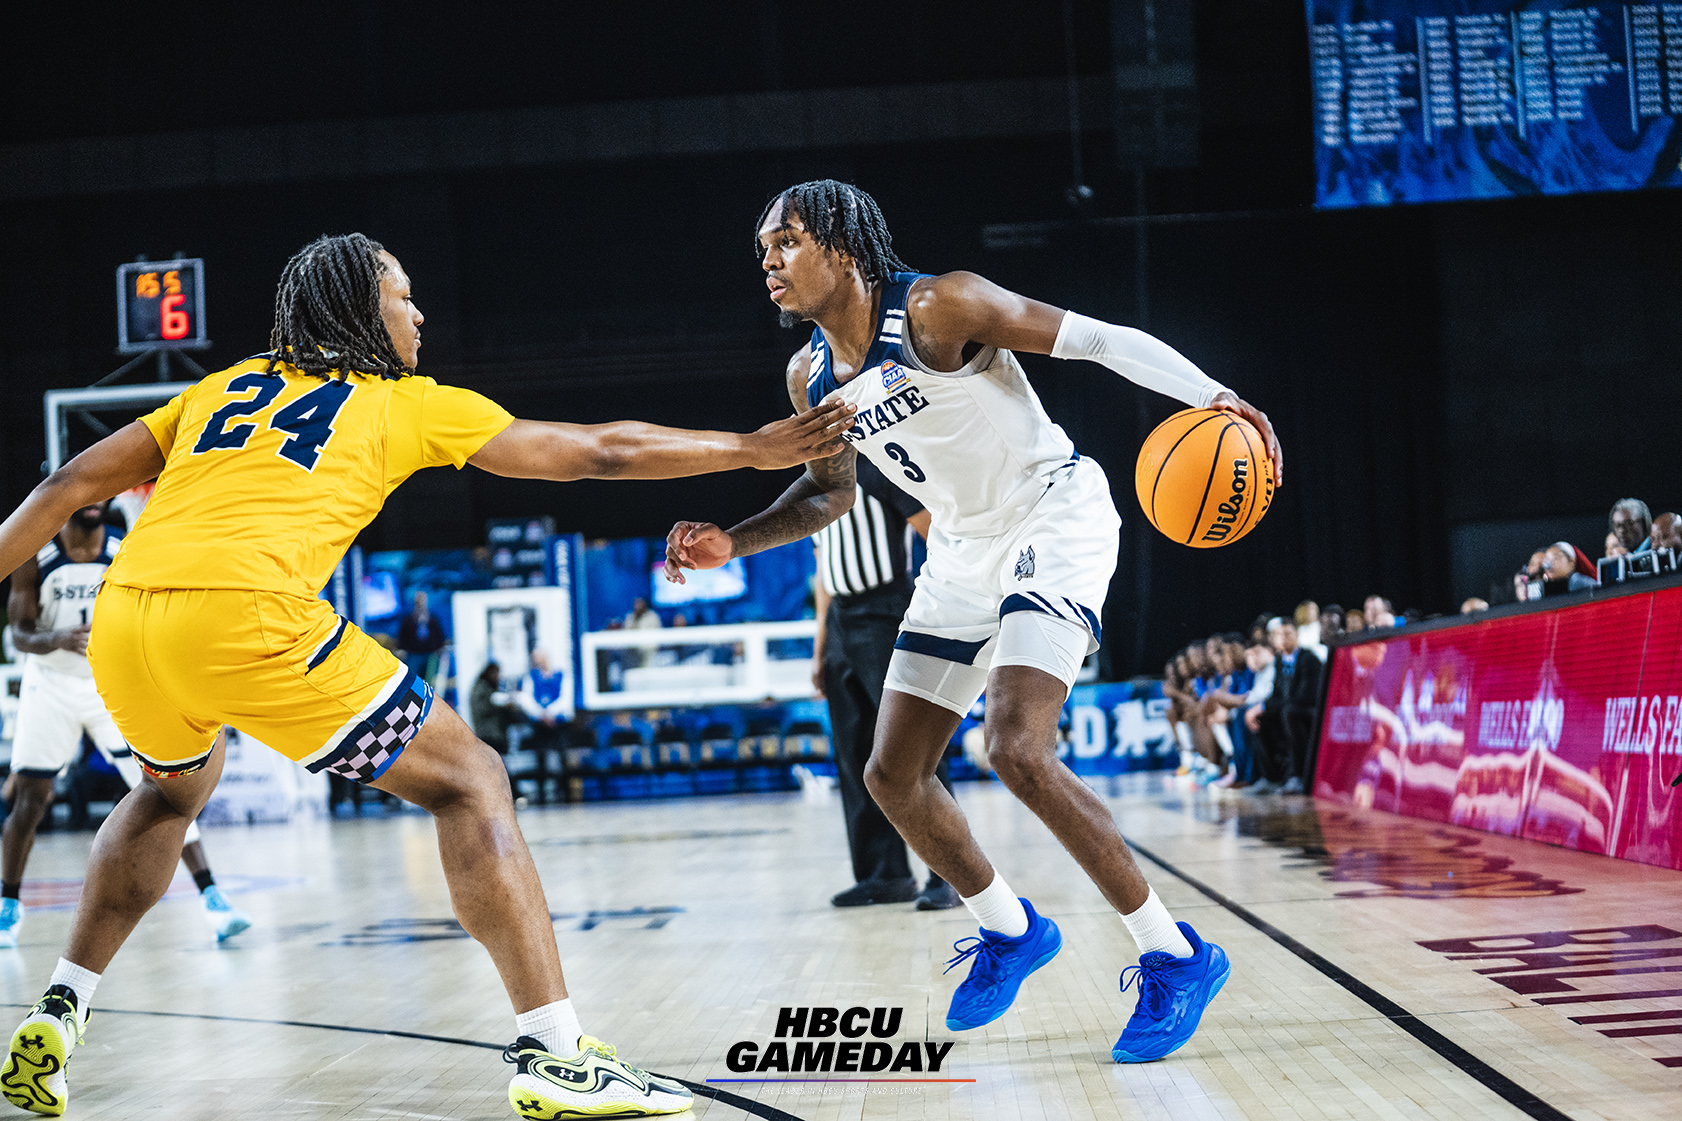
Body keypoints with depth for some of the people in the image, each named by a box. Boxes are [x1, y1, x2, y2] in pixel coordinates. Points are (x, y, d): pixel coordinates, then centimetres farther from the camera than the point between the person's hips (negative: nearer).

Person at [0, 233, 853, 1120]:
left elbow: (75, 481, 24)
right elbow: (601, 453, 21)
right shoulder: (411, 402, 18)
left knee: (174, 788, 36)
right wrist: (753, 448, 31)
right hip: (247, 614, -6)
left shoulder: (225, 387, 29)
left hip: (120, 617, 6)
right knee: (469, 782, 6)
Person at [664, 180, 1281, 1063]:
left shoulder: (938, 308, -21)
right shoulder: (811, 377, 0)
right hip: (964, 550, 8)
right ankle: (1009, 930, 31)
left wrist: (1212, 396, -33)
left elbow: (1101, 340, -20)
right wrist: (733, 543, 2)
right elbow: (828, 494, 17)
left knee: (1018, 750, -25)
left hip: (1054, 519, -8)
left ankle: (1175, 958, -12)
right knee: (893, 774, 7)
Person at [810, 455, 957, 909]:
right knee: (856, 758, 7)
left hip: (885, 619, -8)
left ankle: (947, 876, -8)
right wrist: (820, 648, 20)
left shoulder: (876, 470, -7)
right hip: (842, 623, 9)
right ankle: (886, 875, 13)